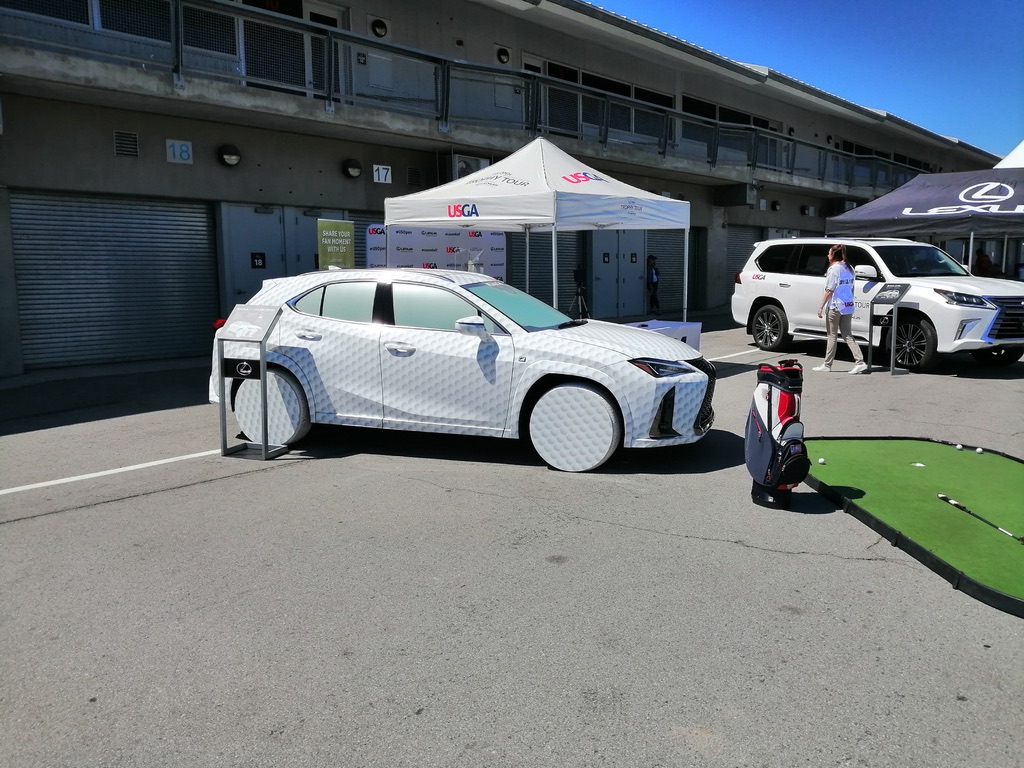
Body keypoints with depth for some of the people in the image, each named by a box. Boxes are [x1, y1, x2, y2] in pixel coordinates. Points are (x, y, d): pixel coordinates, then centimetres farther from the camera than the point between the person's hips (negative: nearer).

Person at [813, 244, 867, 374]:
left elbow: (829, 291, -15)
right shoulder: (849, 269, 12)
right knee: (848, 335, 9)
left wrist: (821, 306, -11)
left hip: (834, 306, -7)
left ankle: (827, 365, 8)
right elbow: (851, 288, 14)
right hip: (848, 306, 7)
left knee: (832, 336, 1)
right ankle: (860, 362, -2)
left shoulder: (833, 269, -11)